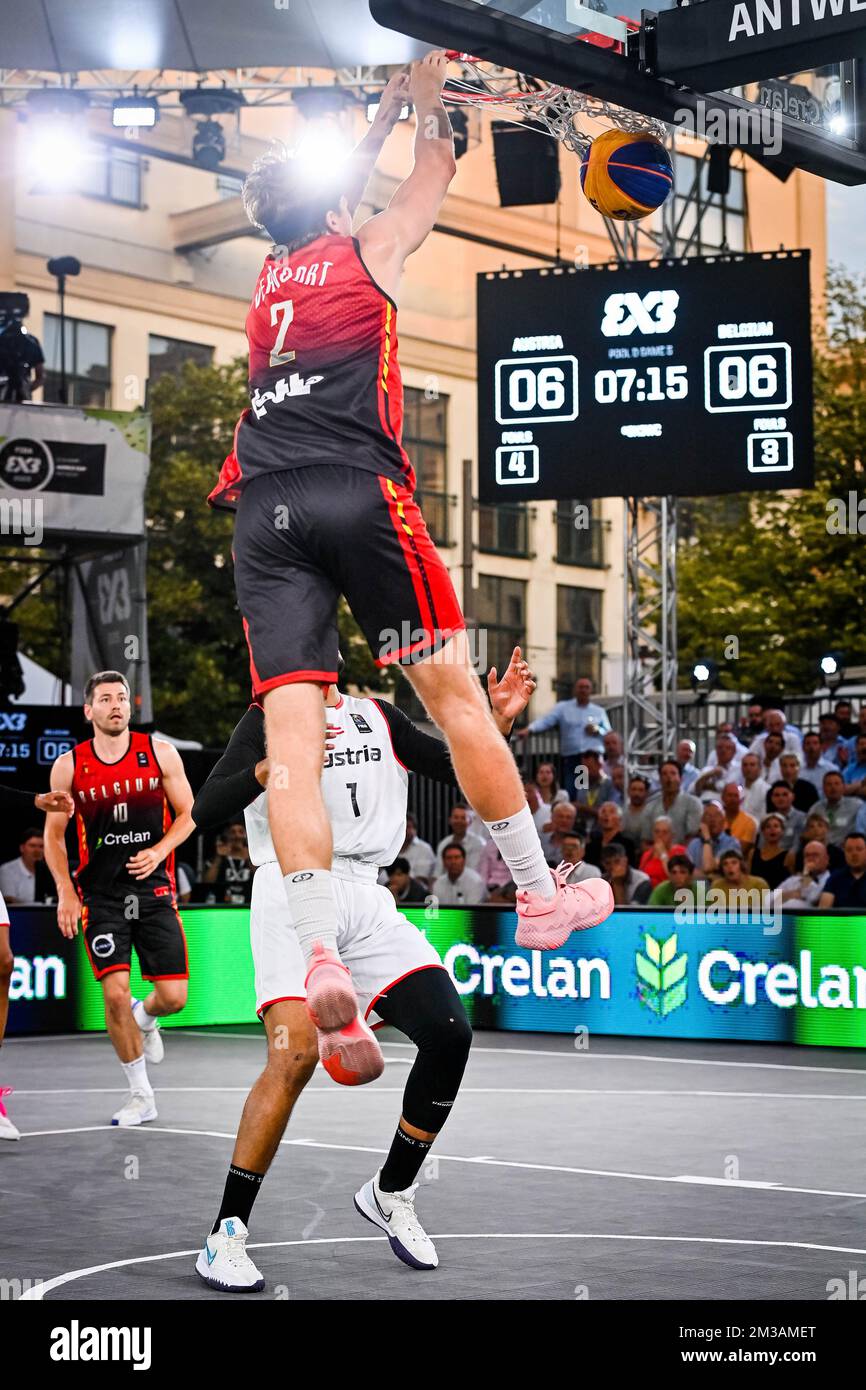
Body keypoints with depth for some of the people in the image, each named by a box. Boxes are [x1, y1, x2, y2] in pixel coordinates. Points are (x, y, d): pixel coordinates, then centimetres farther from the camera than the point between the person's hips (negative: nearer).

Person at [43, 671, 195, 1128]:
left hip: (154, 888, 1)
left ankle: (144, 1019, 35)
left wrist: (158, 851, -13)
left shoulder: (159, 753, -1)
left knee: (173, 997, -3)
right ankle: (140, 1094, 7)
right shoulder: (69, 766, -1)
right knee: (115, 994, -10)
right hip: (100, 895, -1)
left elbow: (188, 813, 4)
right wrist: (66, 893, -4)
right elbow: (53, 835, 6)